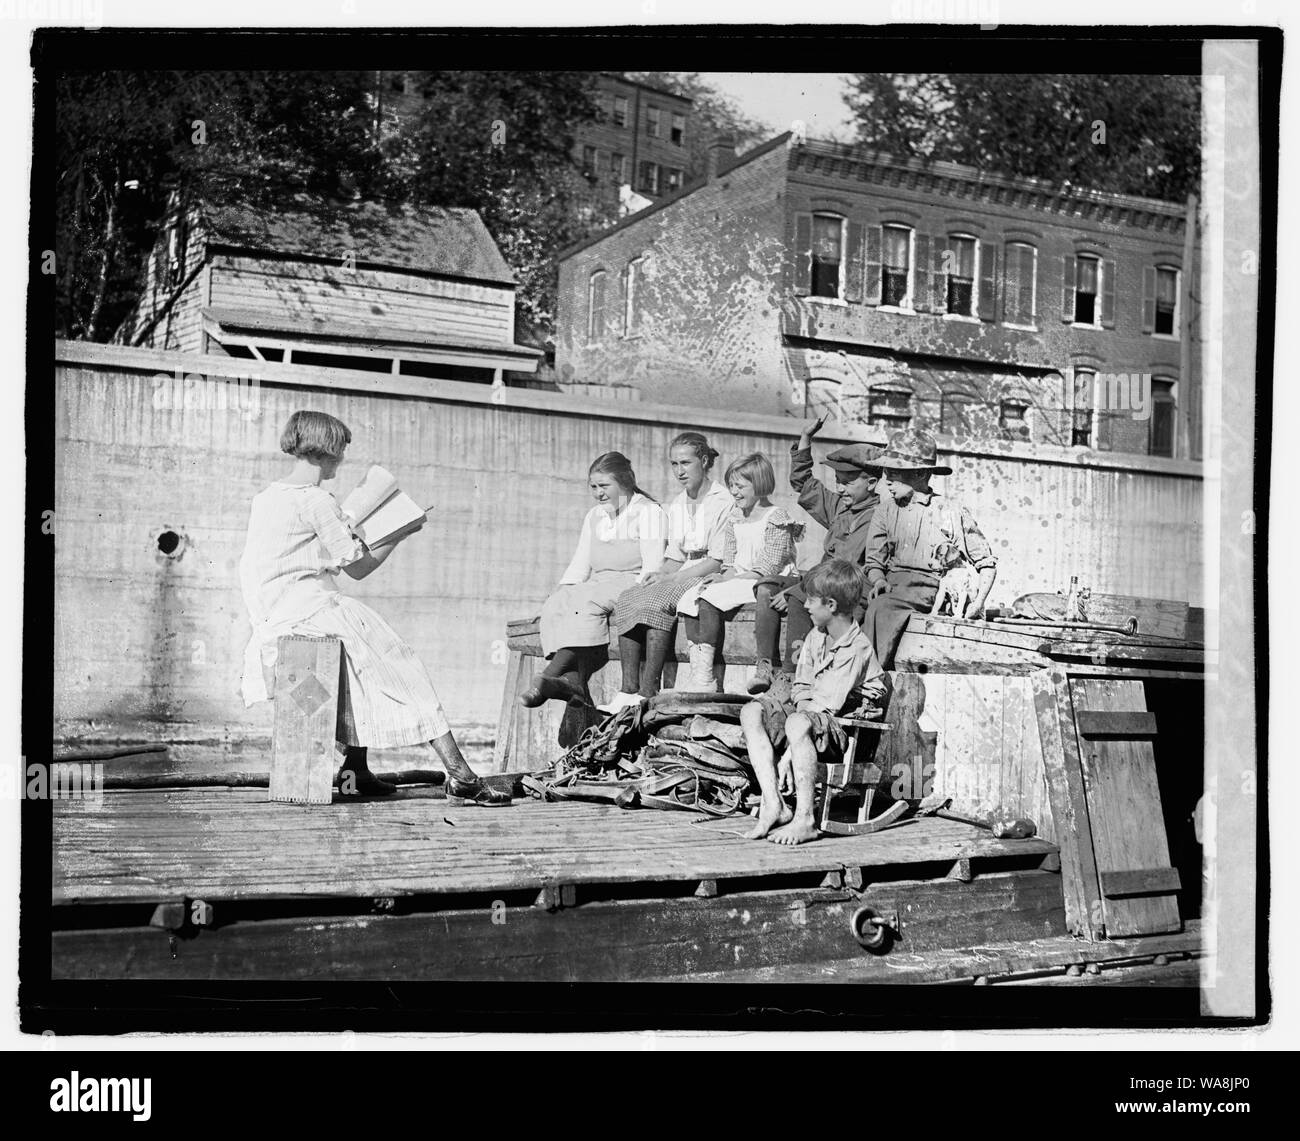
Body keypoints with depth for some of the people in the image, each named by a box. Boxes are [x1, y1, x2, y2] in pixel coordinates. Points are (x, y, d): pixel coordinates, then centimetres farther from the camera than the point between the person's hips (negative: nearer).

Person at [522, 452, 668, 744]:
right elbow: (579, 566, 19)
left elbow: (653, 566, -9)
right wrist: (561, 589, 0)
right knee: (555, 605, -24)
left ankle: (550, 676, -41)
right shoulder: (594, 516, 22)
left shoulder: (649, 512, 1)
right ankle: (574, 683, -40)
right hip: (598, 590, 6)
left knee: (586, 601, -34)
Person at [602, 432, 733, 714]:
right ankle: (629, 689, -28)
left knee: (657, 601, -32)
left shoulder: (724, 501, -7)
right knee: (627, 599, -20)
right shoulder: (676, 507, 18)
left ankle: (648, 693, -34)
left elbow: (719, 560, -12)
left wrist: (671, 578, -16)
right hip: (682, 577, 7)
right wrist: (660, 573, -4)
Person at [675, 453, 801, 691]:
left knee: (709, 600, -27)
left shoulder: (776, 517, -9)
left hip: (766, 582, -8)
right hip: (738, 579, 8)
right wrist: (726, 575, -8)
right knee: (690, 598, -16)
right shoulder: (735, 517, 15)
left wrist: (728, 579, -20)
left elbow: (770, 567, -16)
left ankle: (705, 679, -25)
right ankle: (698, 675, -21)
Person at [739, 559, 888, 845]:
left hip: (848, 726, -8)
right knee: (752, 712, -13)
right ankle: (773, 805, -21)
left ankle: (804, 819, -33)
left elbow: (827, 706, -22)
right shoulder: (815, 637, 9)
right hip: (810, 712, 9)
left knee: (799, 724, -38)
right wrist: (803, 703, -14)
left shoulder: (856, 650, -18)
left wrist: (788, 756, -24)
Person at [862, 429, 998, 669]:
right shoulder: (886, 511, 16)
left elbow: (987, 563, 8)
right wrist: (879, 581, -10)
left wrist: (977, 603, -7)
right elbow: (873, 561, 14)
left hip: (929, 585, -4)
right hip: (892, 582, 4)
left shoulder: (952, 512, 4)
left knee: (882, 607, -35)